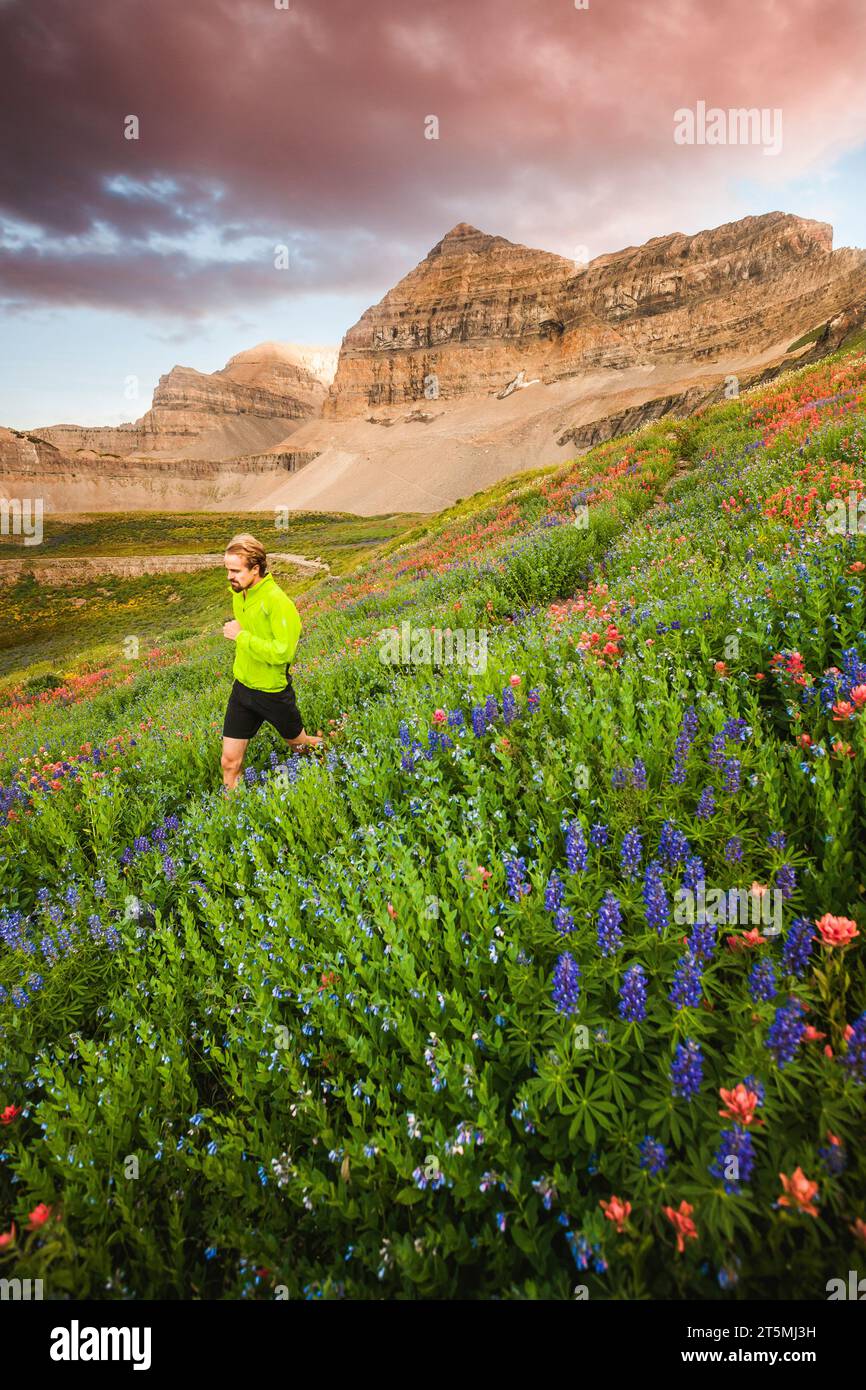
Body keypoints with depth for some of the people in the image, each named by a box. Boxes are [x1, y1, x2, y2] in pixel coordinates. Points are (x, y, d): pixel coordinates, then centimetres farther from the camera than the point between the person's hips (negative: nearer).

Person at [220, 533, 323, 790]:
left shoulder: (277, 601, -24)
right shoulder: (238, 594, 0)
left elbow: (283, 652, -30)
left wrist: (242, 636, -26)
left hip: (273, 692, -6)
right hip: (241, 689, 6)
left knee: (297, 742, 21)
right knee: (229, 762, 6)